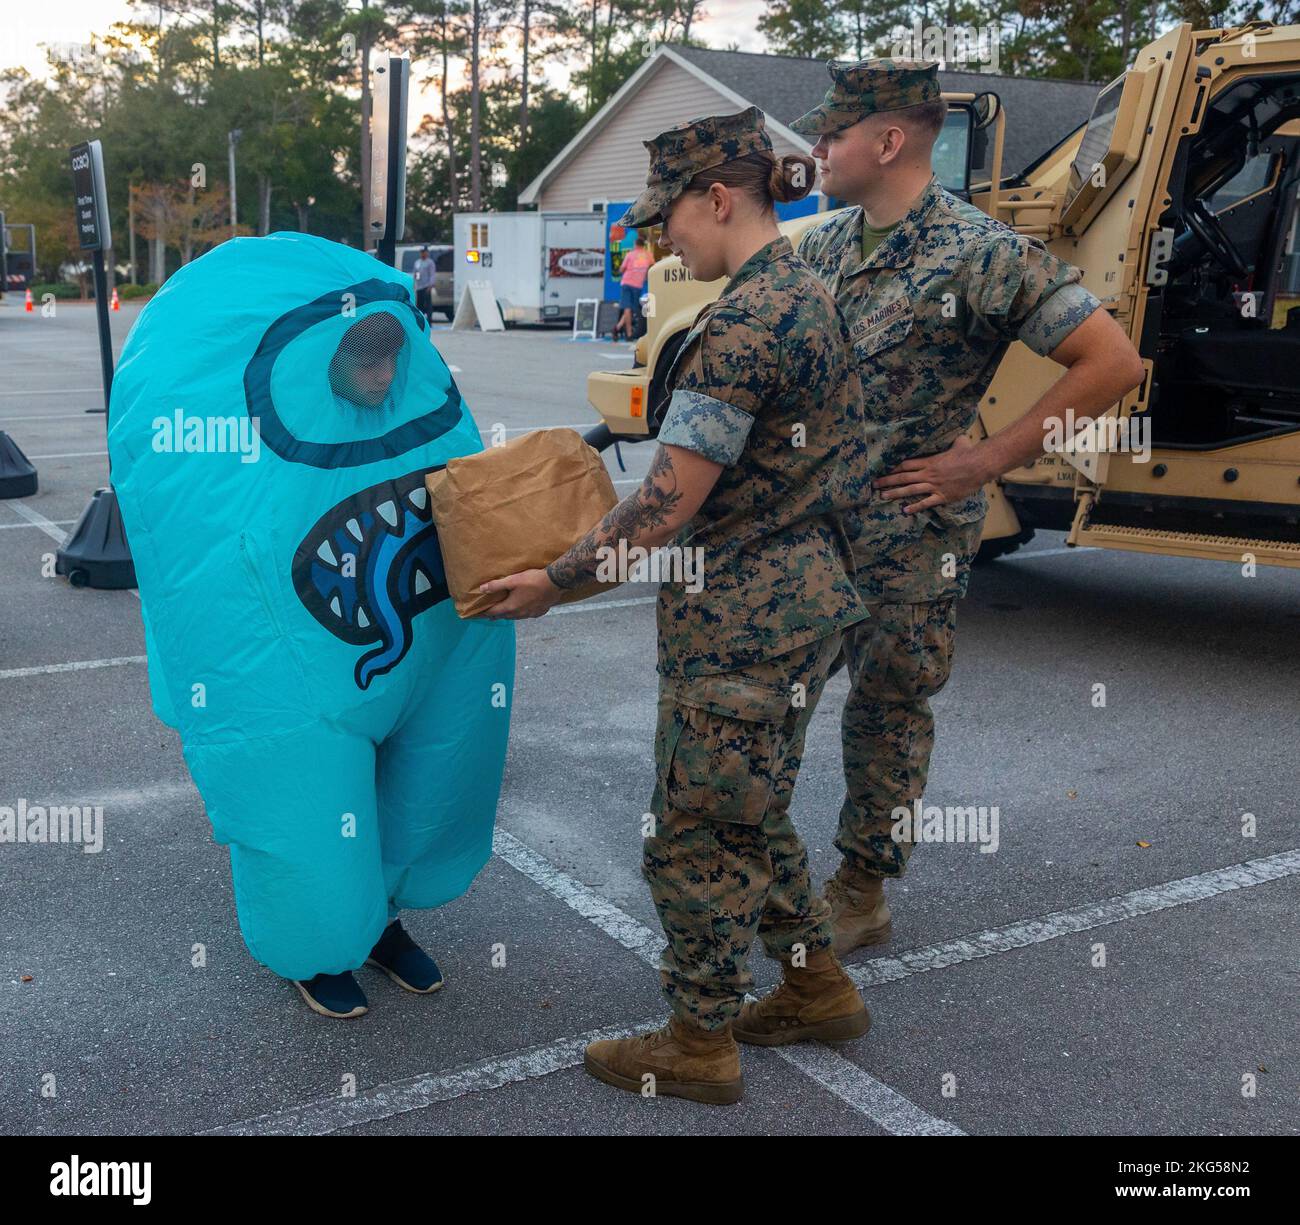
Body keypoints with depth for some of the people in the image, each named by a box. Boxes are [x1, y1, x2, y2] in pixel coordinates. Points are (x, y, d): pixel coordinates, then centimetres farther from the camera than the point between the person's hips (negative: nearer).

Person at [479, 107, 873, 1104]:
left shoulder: (743, 322, -21)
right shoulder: (807, 294, 10)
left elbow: (670, 504, -22)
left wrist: (554, 583, -11)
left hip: (744, 622, -10)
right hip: (801, 595, 10)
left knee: (693, 831, 5)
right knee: (741, 810, 23)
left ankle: (702, 1045, 22)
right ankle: (821, 988, 37)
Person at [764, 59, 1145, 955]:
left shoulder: (980, 254, -16)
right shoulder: (824, 247, 5)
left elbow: (1113, 362, -18)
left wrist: (989, 459, -17)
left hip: (908, 537, -6)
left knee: (888, 709, 8)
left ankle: (862, 895, 25)